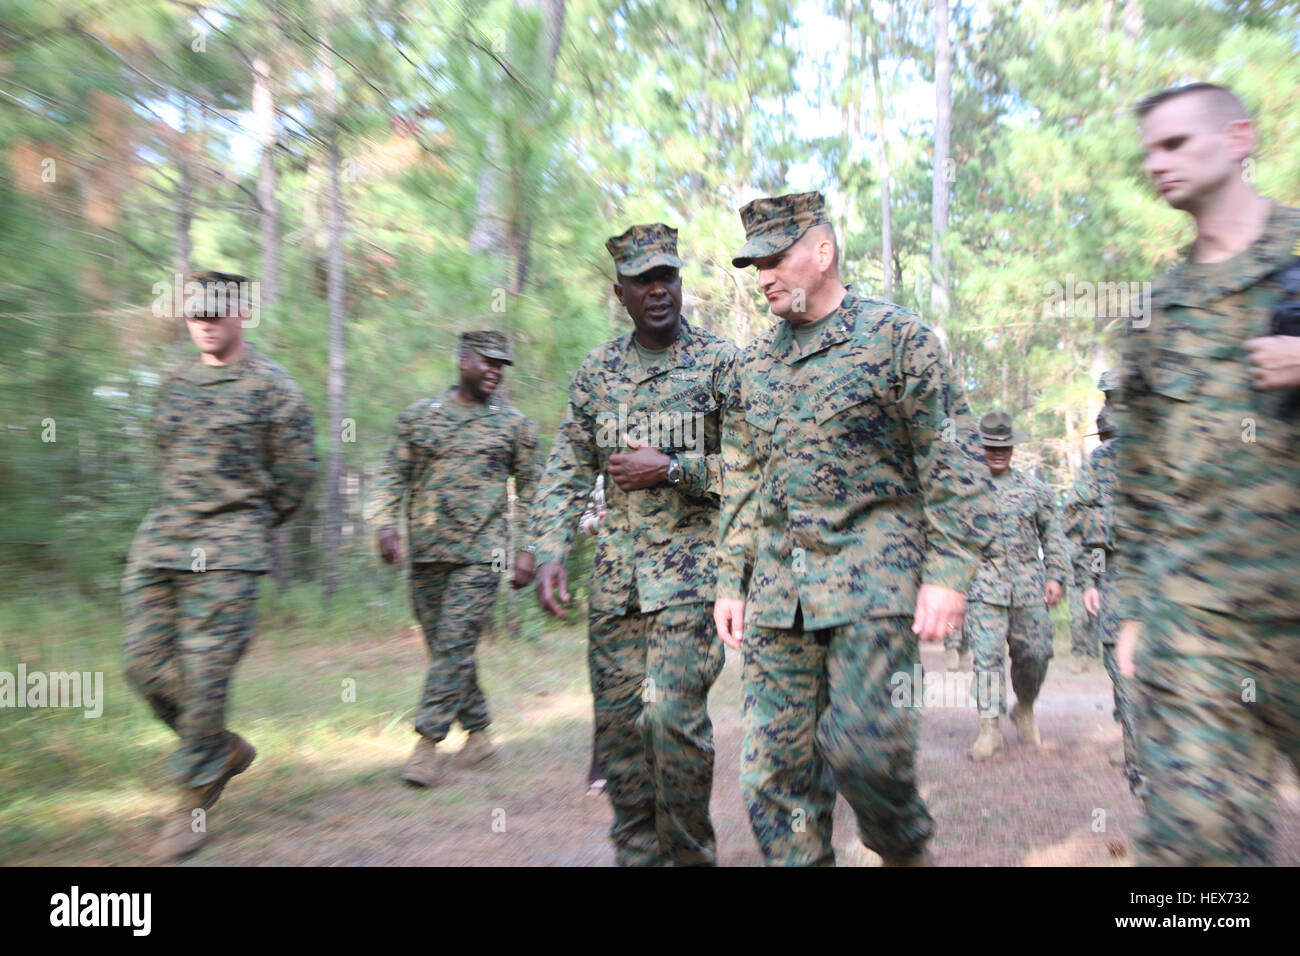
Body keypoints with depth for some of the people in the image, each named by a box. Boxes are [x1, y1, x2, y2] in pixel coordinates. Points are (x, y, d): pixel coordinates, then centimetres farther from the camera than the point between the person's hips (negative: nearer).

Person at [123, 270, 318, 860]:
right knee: (146, 667, 5)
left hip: (226, 552, -6)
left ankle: (195, 799, 9)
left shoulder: (272, 387, -3)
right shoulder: (174, 383, 14)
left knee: (205, 672, -7)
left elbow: (297, 471, -1)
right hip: (158, 544, 6)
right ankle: (225, 750, 26)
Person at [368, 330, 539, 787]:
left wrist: (527, 550, 4)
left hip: (480, 554, -3)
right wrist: (386, 525, -5)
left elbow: (529, 491, 9)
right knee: (444, 647, 10)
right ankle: (479, 732, 25)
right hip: (426, 552, 3)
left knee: (454, 645, -10)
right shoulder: (418, 415, 9)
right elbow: (392, 475, 10)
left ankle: (429, 743, 0)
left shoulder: (515, 424, 5)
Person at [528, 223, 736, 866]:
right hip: (615, 572, 4)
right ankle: (635, 853, 25)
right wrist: (549, 552, -1)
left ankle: (690, 854, 13)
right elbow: (566, 470, 10)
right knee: (617, 717, 8)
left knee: (674, 714, -11)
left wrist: (670, 468, -14)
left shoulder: (720, 362, -1)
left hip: (691, 569, -4)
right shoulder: (597, 371, 11)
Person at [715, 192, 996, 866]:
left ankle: (906, 848, 21)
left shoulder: (897, 337, -1)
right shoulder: (754, 362, 14)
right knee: (777, 763, 4)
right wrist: (731, 580, 12)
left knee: (860, 744, -10)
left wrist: (947, 575, -12)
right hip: (777, 589, 5)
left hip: (874, 576, -5)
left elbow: (954, 467, -4)